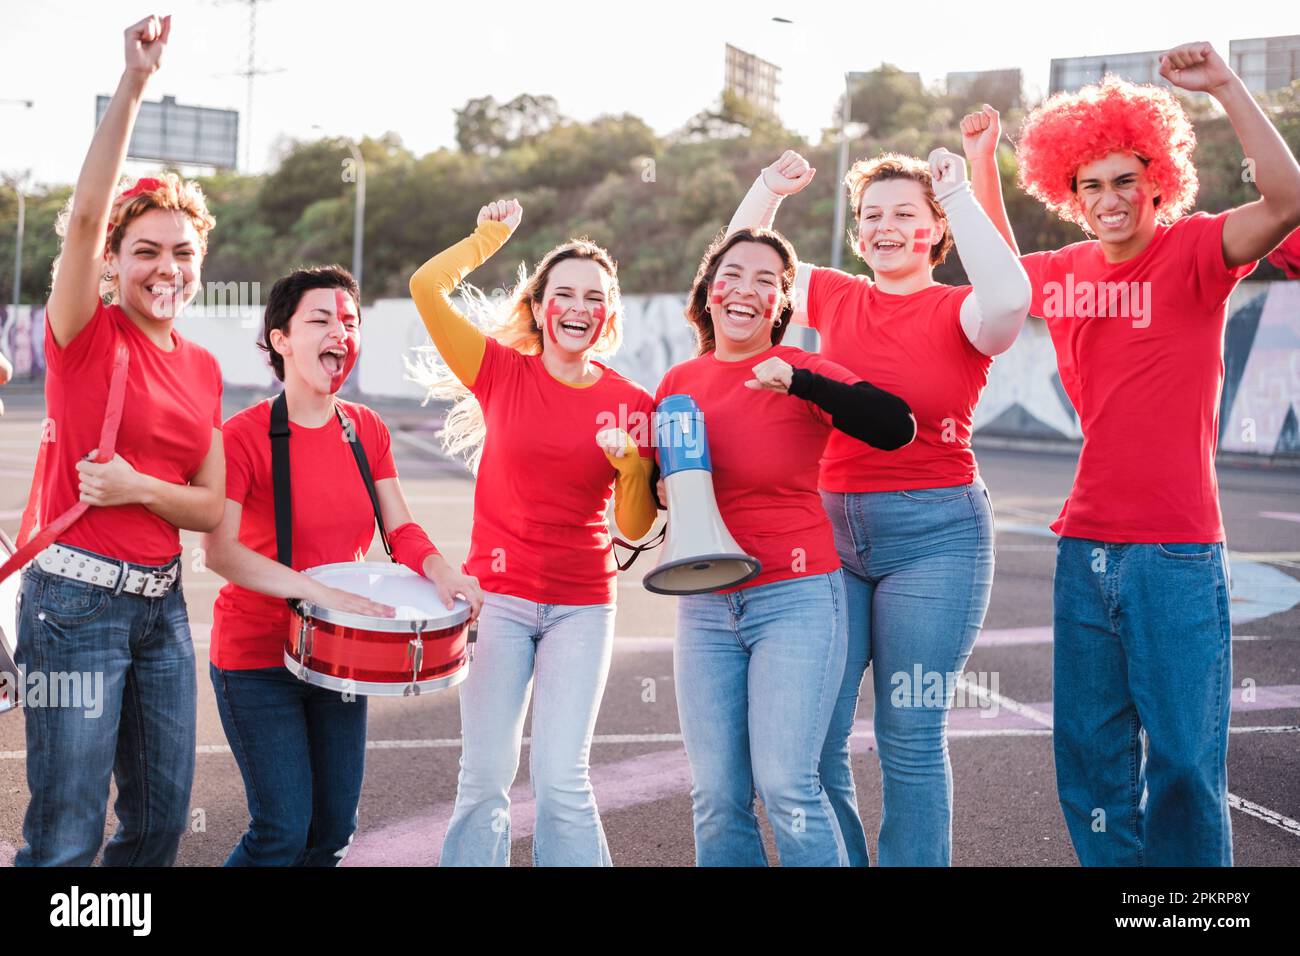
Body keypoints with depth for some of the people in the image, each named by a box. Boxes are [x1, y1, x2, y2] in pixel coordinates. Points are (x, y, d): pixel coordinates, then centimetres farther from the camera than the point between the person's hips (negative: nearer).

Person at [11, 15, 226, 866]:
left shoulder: (203, 369, 10)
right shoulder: (86, 334, -5)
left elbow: (213, 507, 8)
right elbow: (86, 213, -22)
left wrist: (137, 487, -11)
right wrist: (132, 85, -28)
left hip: (161, 603, 6)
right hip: (77, 599, -6)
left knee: (162, 821, 12)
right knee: (67, 837, -2)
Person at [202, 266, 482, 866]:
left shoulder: (367, 430, 3)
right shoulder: (244, 435, -15)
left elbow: (401, 528, 4)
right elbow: (219, 550, -24)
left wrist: (440, 571, -18)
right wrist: (319, 592, -33)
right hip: (257, 659, -6)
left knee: (334, 830, 12)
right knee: (283, 833, -7)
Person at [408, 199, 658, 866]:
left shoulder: (631, 404, 0)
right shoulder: (503, 372, -1)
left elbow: (633, 528, 2)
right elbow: (426, 286, -11)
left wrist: (633, 465, -16)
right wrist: (492, 234, 0)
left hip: (582, 608, 0)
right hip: (497, 595, 0)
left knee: (561, 778, -5)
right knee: (485, 776, 1)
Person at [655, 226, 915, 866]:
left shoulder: (802, 373, -5)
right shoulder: (679, 383, 8)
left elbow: (895, 428, -21)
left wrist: (799, 382, -27)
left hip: (795, 597, -4)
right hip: (704, 606, 4)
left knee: (786, 785, -11)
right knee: (715, 796, 3)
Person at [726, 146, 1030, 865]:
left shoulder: (957, 312, -3)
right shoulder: (835, 298, 9)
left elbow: (1008, 299, -27)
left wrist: (958, 196, -18)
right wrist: (769, 190, 6)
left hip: (933, 534, -4)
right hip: (830, 526, 4)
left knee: (910, 738, 2)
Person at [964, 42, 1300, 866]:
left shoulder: (1192, 252, -7)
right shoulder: (1065, 273, 8)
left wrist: (1226, 87, -28)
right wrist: (982, 163, 22)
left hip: (1177, 549, -5)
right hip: (1086, 543, 6)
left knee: (1182, 757, 0)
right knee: (1089, 752, 13)